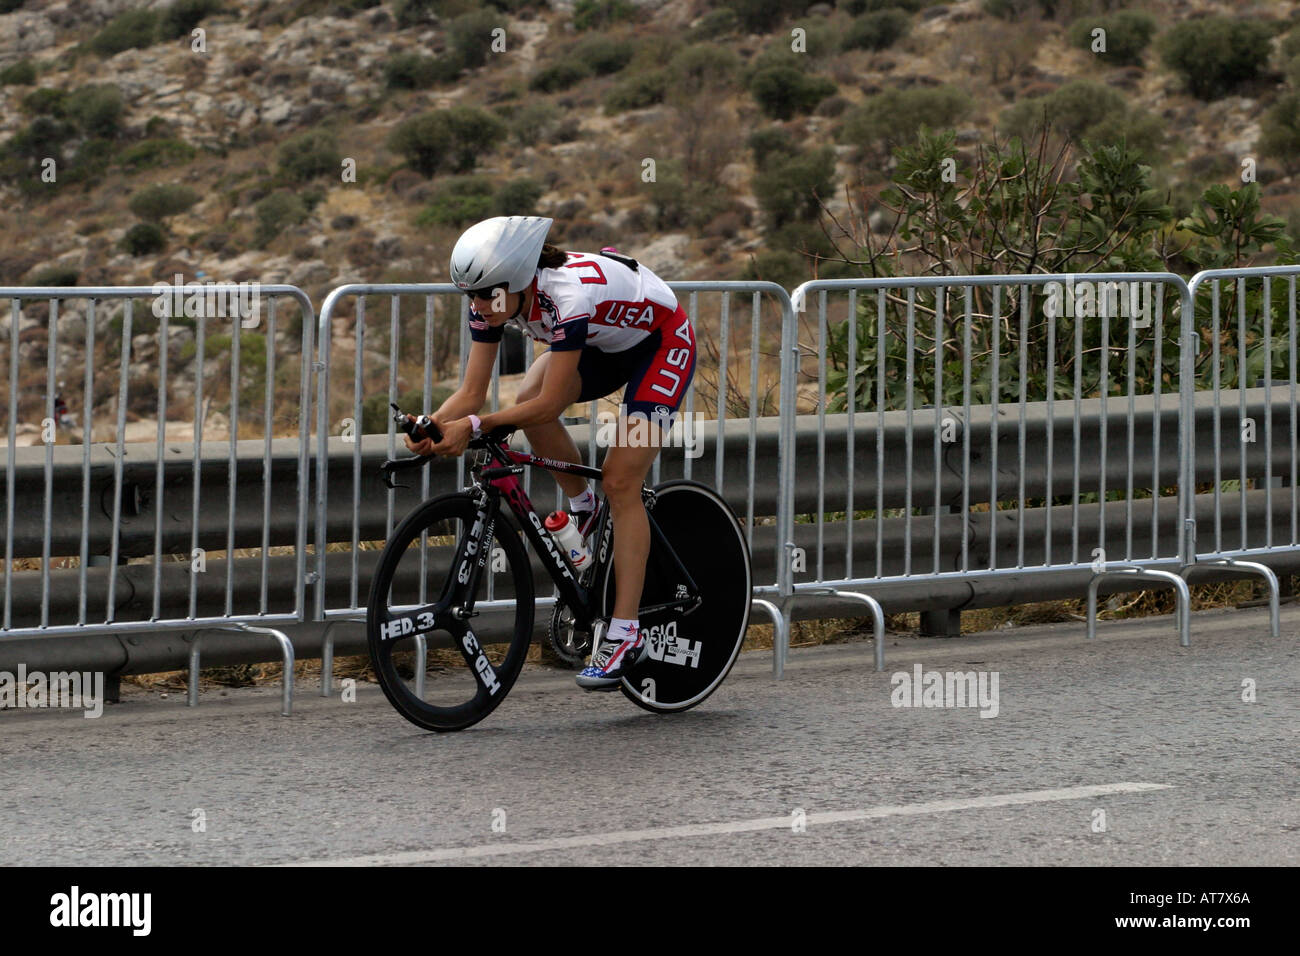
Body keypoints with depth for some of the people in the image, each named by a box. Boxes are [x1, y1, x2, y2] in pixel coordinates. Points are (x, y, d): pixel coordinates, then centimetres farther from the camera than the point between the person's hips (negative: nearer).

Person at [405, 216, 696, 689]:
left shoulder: (567, 296, -40)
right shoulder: (494, 299, -19)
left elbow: (551, 404, -36)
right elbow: (471, 393, -16)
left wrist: (474, 426, -42)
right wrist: (432, 425, -35)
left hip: (662, 342, -7)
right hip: (605, 343, 7)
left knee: (620, 482, -14)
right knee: (529, 395, -20)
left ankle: (625, 632, -12)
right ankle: (582, 508, 6)